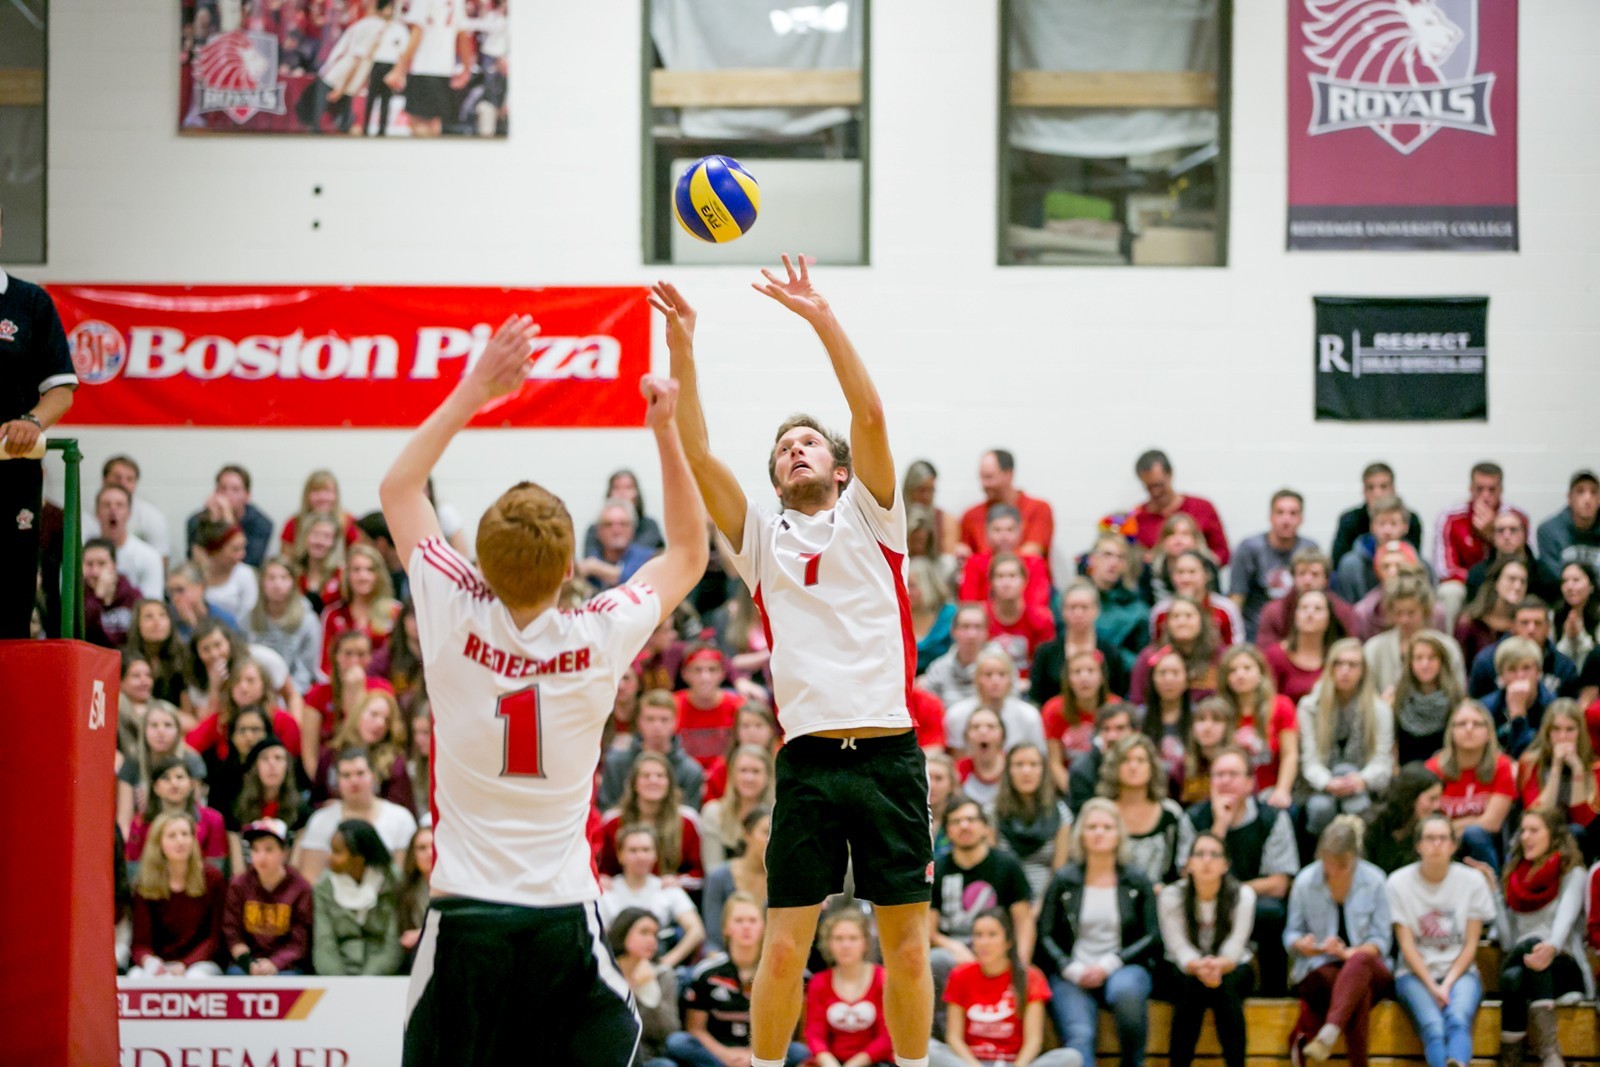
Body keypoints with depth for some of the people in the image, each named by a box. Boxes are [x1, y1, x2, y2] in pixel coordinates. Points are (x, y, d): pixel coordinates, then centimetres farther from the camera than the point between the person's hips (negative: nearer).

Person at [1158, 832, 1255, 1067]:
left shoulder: (1243, 896, -16)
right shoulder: (1171, 897, -15)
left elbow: (1233, 953, -21)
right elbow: (1181, 951, -21)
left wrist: (1216, 966, -45)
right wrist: (1200, 967, -43)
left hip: (1231, 969, 0)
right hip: (1186, 970, 0)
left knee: (1226, 989, -34)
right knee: (1192, 987, -34)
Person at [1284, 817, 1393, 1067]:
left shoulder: (1374, 881, 0)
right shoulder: (1305, 882, 0)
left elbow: (1381, 941, -1)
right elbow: (1291, 934, 8)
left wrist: (1349, 953, -21)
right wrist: (1302, 945, -18)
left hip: (1367, 965, 0)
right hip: (1319, 969, 0)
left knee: (1359, 962, -41)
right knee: (1361, 994, -37)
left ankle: (1328, 1033, -59)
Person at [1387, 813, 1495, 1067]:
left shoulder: (1472, 882, 5)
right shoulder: (1399, 883, 2)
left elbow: (1471, 944, 4)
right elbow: (1406, 944, -1)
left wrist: (1448, 984, -10)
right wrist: (1432, 987, -12)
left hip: (1459, 972, 1)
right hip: (1415, 974, -1)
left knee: (1458, 1019, -33)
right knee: (1433, 1025, -32)